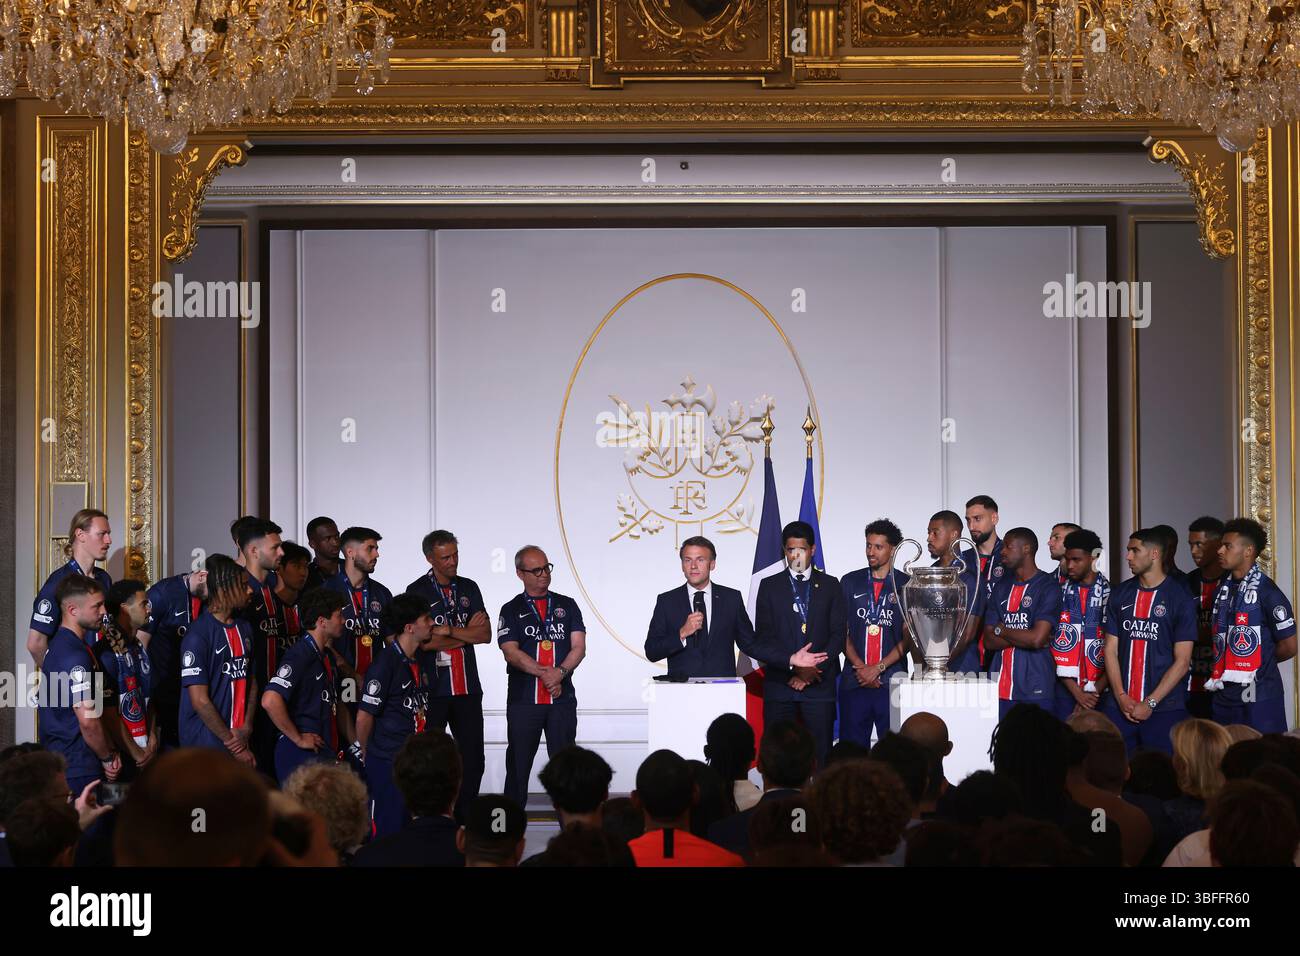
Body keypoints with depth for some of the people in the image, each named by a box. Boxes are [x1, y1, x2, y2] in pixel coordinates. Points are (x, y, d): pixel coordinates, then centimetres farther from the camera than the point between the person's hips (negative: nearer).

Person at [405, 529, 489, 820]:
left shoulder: (469, 588, 10)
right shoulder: (417, 591, -4)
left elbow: (485, 634, 1)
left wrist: (448, 631, -11)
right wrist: (467, 633, -4)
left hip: (468, 686, 4)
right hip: (432, 687, -4)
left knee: (473, 759, 5)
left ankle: (466, 819, 13)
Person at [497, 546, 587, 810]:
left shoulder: (567, 605, 12)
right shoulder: (511, 610, 6)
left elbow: (578, 647, 4)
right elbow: (511, 652, -6)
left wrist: (560, 672, -14)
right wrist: (544, 673, -17)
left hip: (562, 699, 1)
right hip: (523, 699, -1)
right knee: (518, 763, 1)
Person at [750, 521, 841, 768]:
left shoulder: (830, 585, 9)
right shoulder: (769, 586, 8)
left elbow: (838, 635, 3)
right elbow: (762, 638, 0)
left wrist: (812, 670, -9)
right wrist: (791, 661, -17)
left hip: (819, 684, 0)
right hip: (779, 685, 0)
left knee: (820, 756, -4)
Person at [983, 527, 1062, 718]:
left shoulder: (1048, 586, -5)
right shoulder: (1001, 586, 14)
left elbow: (1037, 639, -16)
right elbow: (988, 641, 8)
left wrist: (1002, 630, 0)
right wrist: (1024, 637, -7)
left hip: (1035, 689, -5)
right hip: (1001, 686, 5)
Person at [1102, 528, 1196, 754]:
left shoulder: (1180, 598, -3)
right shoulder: (1120, 595, 11)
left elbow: (1182, 661, -6)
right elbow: (1110, 649, 9)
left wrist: (1150, 703, -11)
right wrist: (1121, 697, -3)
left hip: (1164, 708, -3)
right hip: (1120, 705, 4)